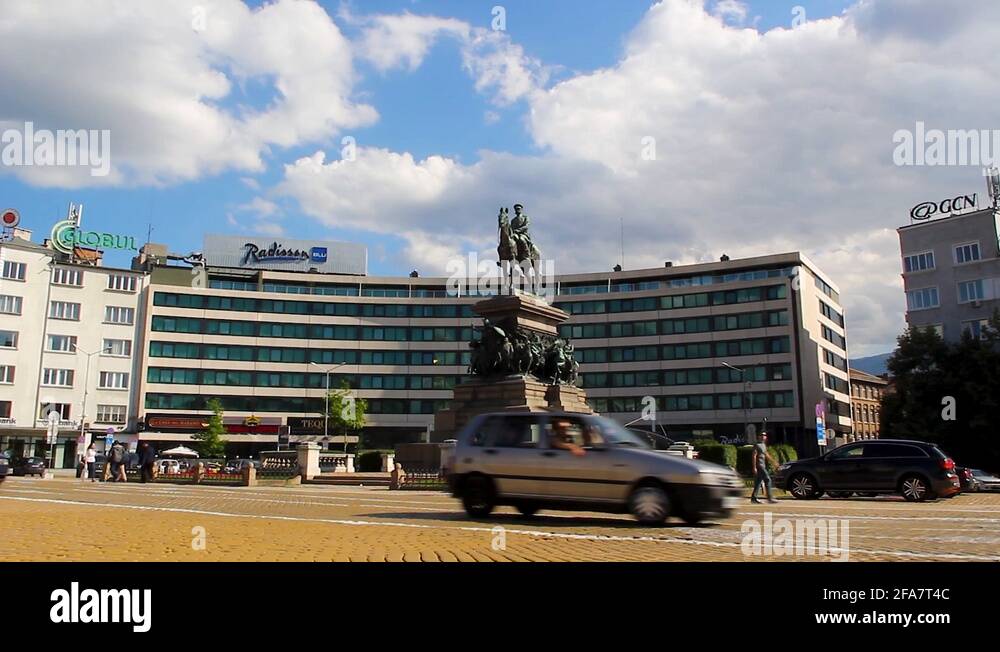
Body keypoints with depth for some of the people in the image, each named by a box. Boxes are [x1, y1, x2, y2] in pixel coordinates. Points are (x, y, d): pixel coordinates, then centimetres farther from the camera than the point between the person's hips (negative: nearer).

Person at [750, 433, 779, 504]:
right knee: (767, 480, -11)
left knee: (758, 482, 7)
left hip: (763, 465, 9)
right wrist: (754, 467, -18)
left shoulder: (764, 445, 18)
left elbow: (766, 455, 28)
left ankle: (753, 498, 7)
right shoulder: (757, 445, -9)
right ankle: (770, 498, -9)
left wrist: (773, 462, 26)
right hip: (759, 465, -9)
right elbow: (754, 456, -13)